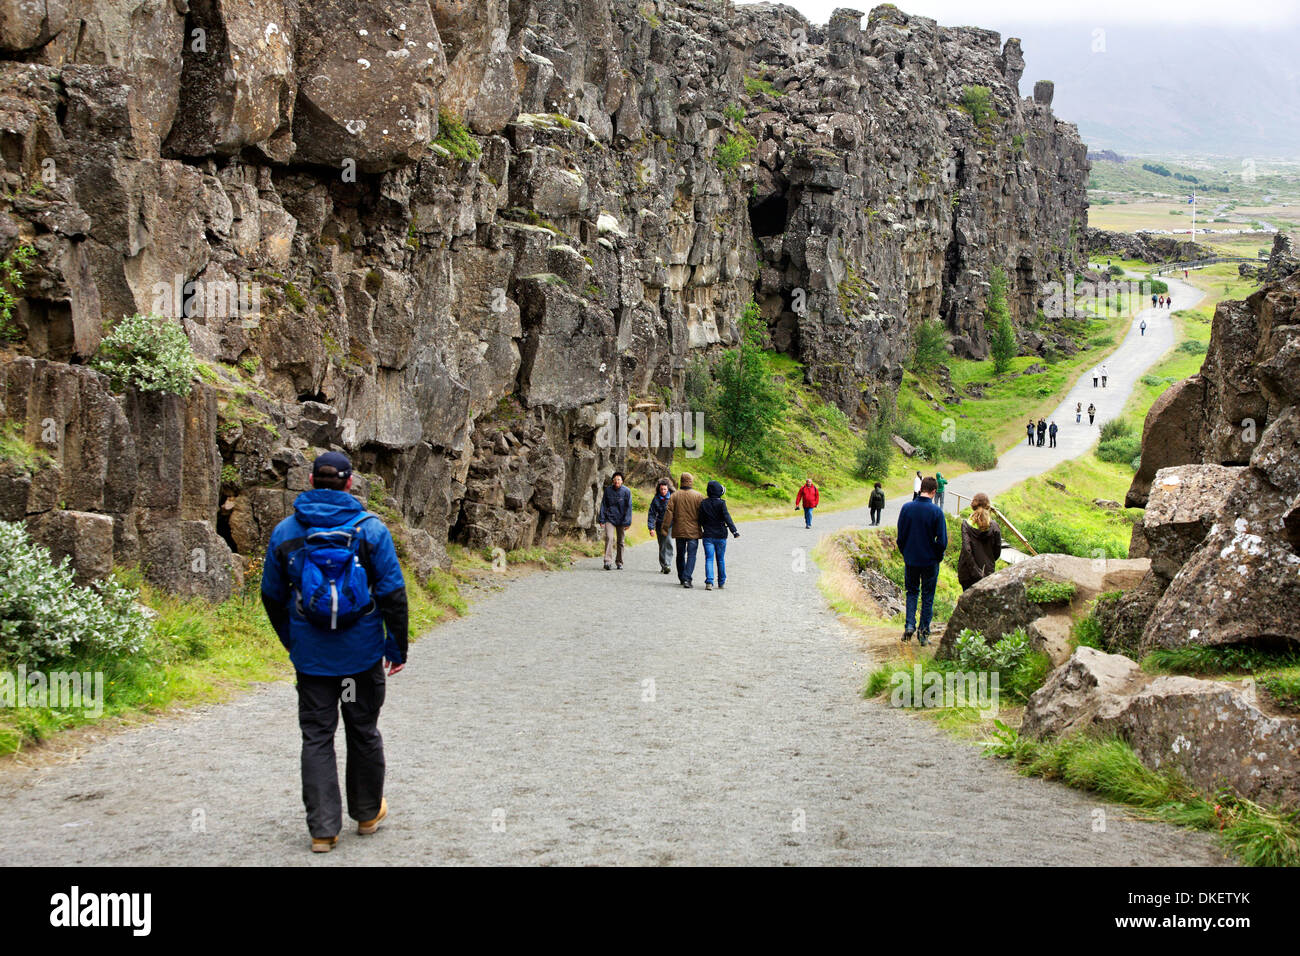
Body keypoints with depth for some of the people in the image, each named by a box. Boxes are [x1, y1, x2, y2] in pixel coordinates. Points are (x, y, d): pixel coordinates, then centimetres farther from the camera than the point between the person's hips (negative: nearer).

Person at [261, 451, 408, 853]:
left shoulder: (285, 531, 0)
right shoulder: (370, 528, -6)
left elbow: (272, 596, 9)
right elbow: (393, 593, -8)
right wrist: (397, 647, 0)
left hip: (310, 655, 1)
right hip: (362, 654, -1)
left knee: (316, 737, 6)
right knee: (363, 732, 15)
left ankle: (323, 829, 2)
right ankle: (367, 813, 29)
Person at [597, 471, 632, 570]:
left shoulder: (626, 491, -5)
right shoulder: (608, 490, -1)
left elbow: (629, 507, -3)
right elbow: (603, 505, 5)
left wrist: (627, 522, -9)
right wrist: (601, 520, -1)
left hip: (621, 520, 0)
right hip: (609, 518, 0)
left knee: (620, 542, 8)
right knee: (609, 538, -18)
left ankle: (619, 563, 19)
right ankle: (607, 561, -24)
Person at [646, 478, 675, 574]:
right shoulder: (656, 499, 2)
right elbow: (651, 514, 3)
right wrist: (651, 527, -5)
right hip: (660, 525, 2)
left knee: (668, 543, -18)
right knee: (662, 546, 7)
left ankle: (668, 564, -18)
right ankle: (663, 566, 16)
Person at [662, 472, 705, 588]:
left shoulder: (675, 495, -2)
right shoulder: (698, 496, -6)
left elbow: (669, 512, -5)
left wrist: (665, 527, -1)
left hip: (679, 531, 3)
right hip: (693, 531, -2)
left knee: (680, 554, 16)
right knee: (691, 555, -3)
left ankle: (682, 578, 25)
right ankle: (687, 579, -17)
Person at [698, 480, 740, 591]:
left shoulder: (703, 503, -1)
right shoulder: (721, 503, -11)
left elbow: (700, 519, 5)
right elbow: (727, 518, -18)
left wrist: (702, 530, 20)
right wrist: (734, 531, -19)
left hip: (708, 536, 1)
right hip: (720, 536, -1)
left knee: (709, 559, -1)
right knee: (721, 559, 13)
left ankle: (709, 582, -18)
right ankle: (721, 583, 23)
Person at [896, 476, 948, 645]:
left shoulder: (907, 508, -7)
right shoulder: (936, 512, -15)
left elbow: (900, 535, 0)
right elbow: (942, 541, -13)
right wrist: (938, 557, 4)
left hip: (910, 560, 2)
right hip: (930, 561, -2)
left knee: (912, 592, 19)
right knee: (928, 596, 9)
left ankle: (909, 625, 5)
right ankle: (923, 632, 11)